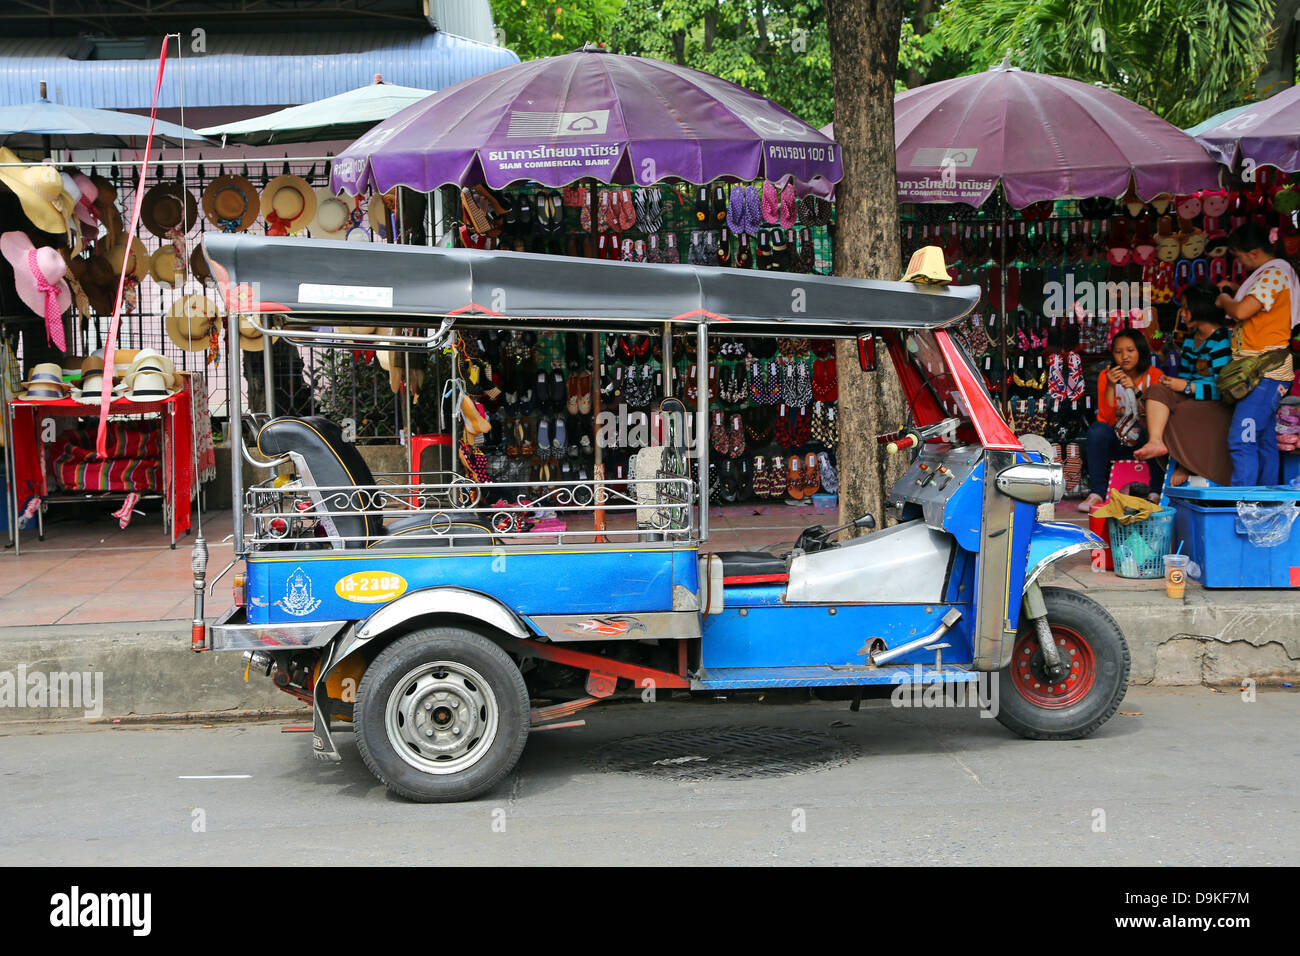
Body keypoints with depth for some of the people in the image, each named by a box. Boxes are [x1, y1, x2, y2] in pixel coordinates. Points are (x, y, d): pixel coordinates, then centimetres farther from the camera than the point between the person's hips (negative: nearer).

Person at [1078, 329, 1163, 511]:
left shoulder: (1153, 375, -5)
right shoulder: (1106, 376, -3)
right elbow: (1106, 419, -12)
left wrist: (1136, 391, -27)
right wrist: (1110, 387, -24)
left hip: (1144, 442, -1)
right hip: (1117, 444, 2)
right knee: (1097, 429, -29)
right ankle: (1096, 492, -24)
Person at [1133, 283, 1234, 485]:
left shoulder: (1223, 341, -14)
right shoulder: (1190, 340, 14)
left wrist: (1187, 387, -18)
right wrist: (1171, 382, -1)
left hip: (1217, 407, -8)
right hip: (1189, 400, 8)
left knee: (1180, 414, -29)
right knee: (1157, 390, -16)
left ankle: (1185, 466, -9)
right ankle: (1155, 441, -40)